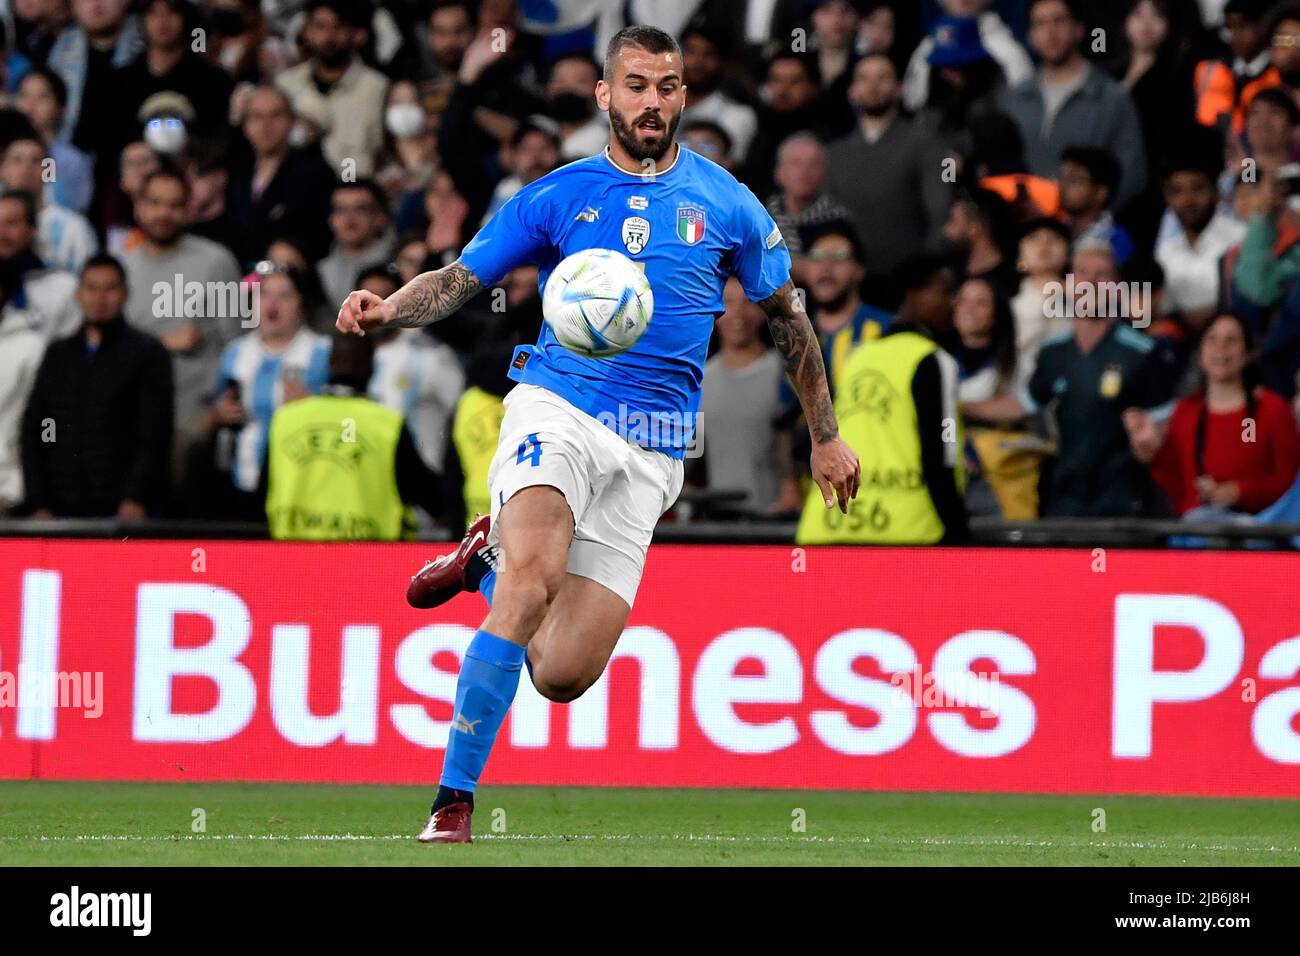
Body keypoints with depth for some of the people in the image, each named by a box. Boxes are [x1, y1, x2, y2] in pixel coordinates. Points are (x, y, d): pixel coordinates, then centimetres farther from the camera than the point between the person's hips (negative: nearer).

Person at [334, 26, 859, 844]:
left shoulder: (728, 207, 9)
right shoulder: (557, 196, 6)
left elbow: (786, 314, 21)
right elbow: (459, 279, 6)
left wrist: (826, 435, 24)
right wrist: (388, 310, -15)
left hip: (650, 451, 2)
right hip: (556, 408, -2)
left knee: (563, 676, -7)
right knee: (536, 577, -31)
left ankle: (490, 558, 26)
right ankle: (453, 803, -26)